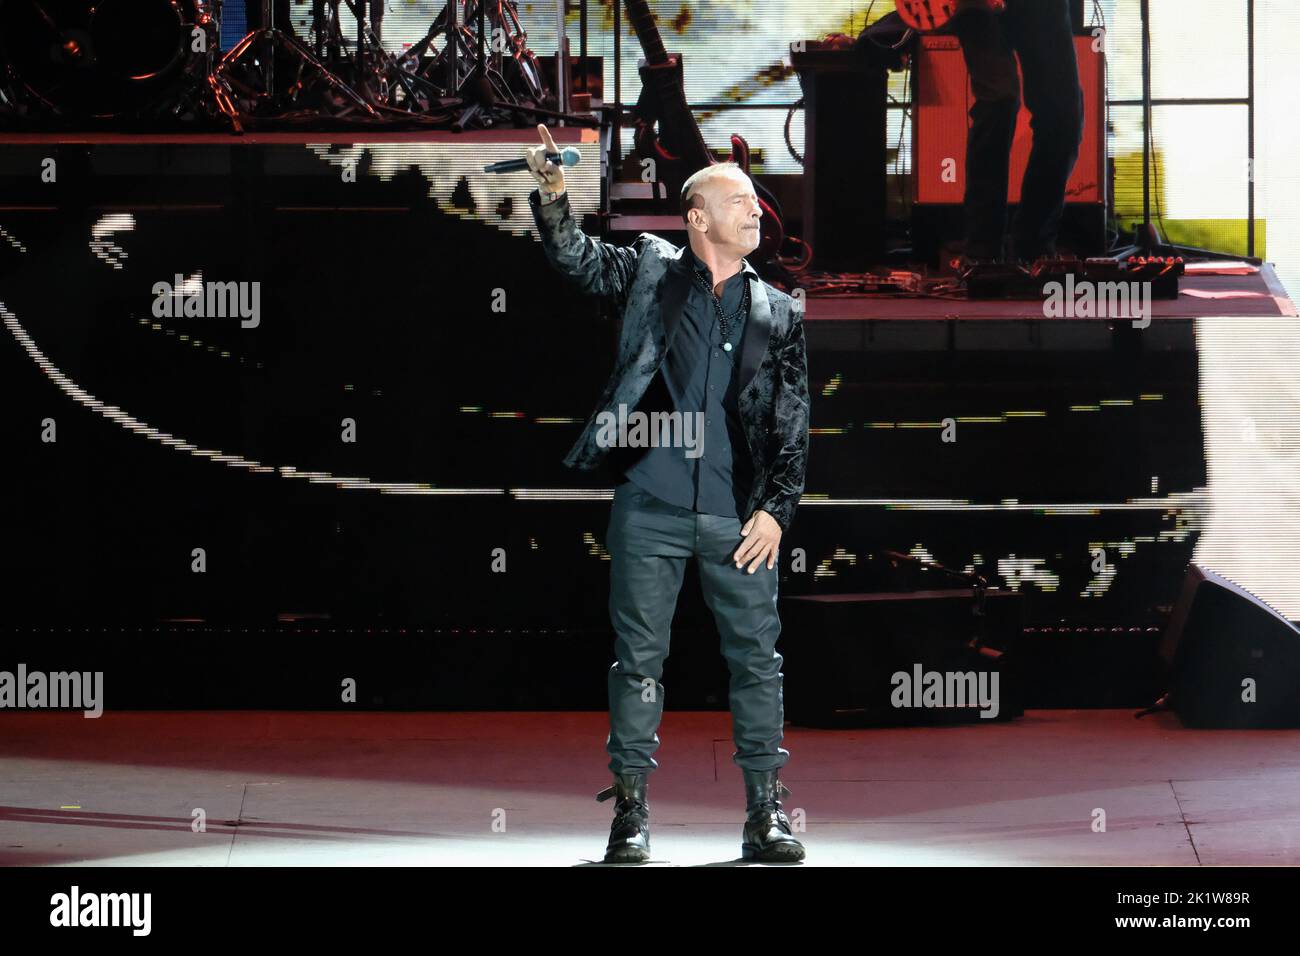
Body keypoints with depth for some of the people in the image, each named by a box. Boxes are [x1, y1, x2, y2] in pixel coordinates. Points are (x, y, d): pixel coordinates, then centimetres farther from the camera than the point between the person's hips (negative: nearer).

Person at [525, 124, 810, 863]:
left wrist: (776, 509, -1)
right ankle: (632, 809, 8)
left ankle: (767, 814, 8)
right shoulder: (650, 272, 7)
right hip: (649, 509, -1)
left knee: (758, 657, 1)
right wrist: (552, 195, -23)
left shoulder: (778, 314, 9)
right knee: (639, 656, 2)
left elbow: (793, 425, 8)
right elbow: (575, 257, -4)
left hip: (737, 517, 1)